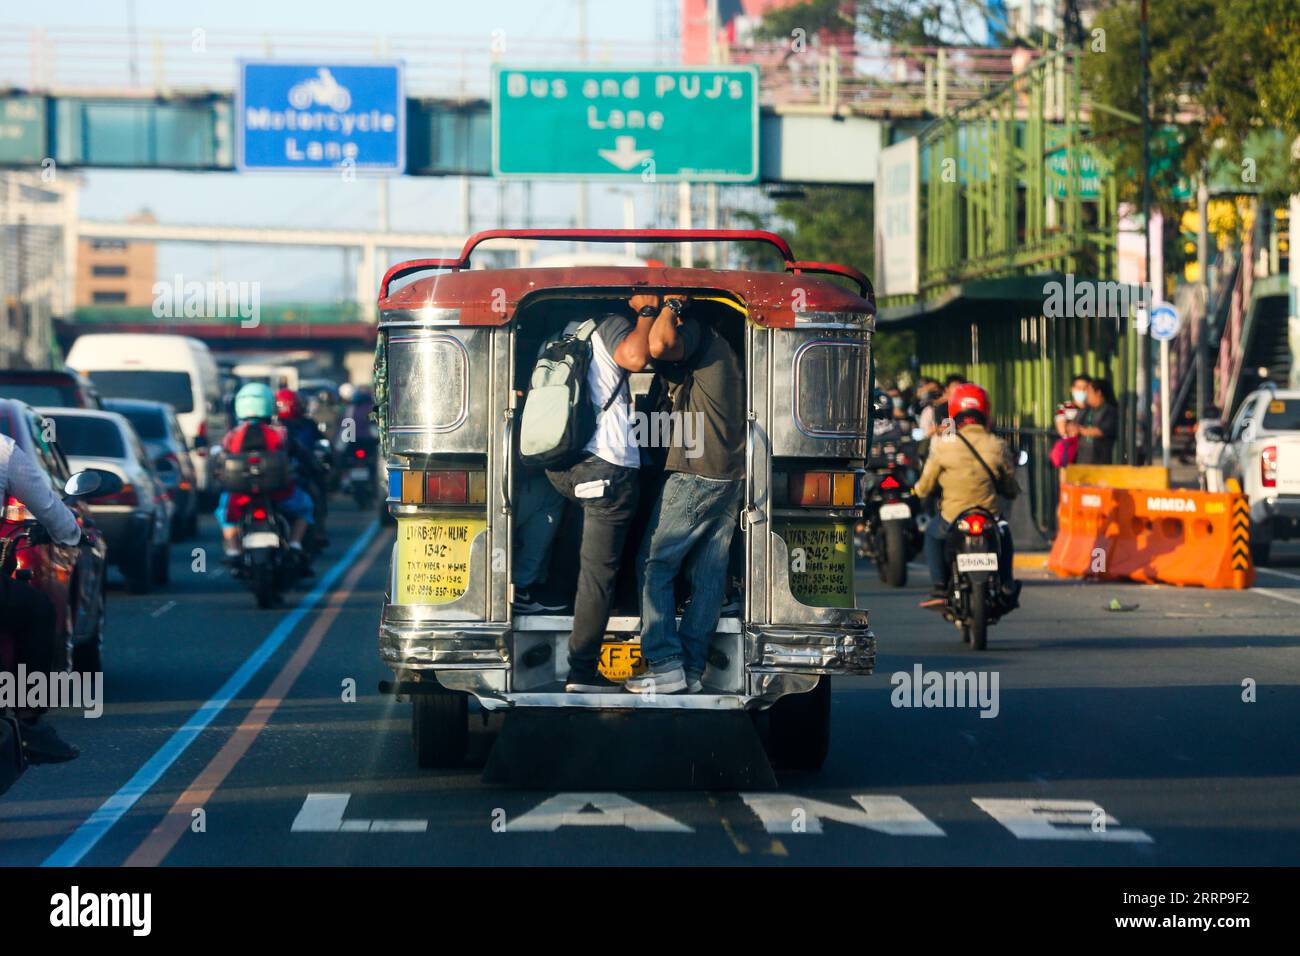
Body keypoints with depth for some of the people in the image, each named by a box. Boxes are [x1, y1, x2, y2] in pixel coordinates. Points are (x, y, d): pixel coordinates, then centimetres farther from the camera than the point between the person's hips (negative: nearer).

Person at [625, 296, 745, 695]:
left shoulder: (693, 331, -8)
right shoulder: (722, 345, 21)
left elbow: (660, 345, -30)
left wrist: (671, 307, -13)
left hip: (696, 475, -9)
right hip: (733, 478, 9)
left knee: (654, 566, -2)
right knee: (709, 575, 6)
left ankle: (666, 666, -8)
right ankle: (693, 671, 6)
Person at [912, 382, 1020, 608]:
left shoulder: (943, 445, -9)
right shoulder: (997, 446, -3)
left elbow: (925, 488, -2)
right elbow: (1011, 490, 6)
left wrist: (918, 489, 23)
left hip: (953, 522, -2)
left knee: (932, 532, 31)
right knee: (1004, 533, 36)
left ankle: (939, 588, 18)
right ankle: (1006, 585, 28)